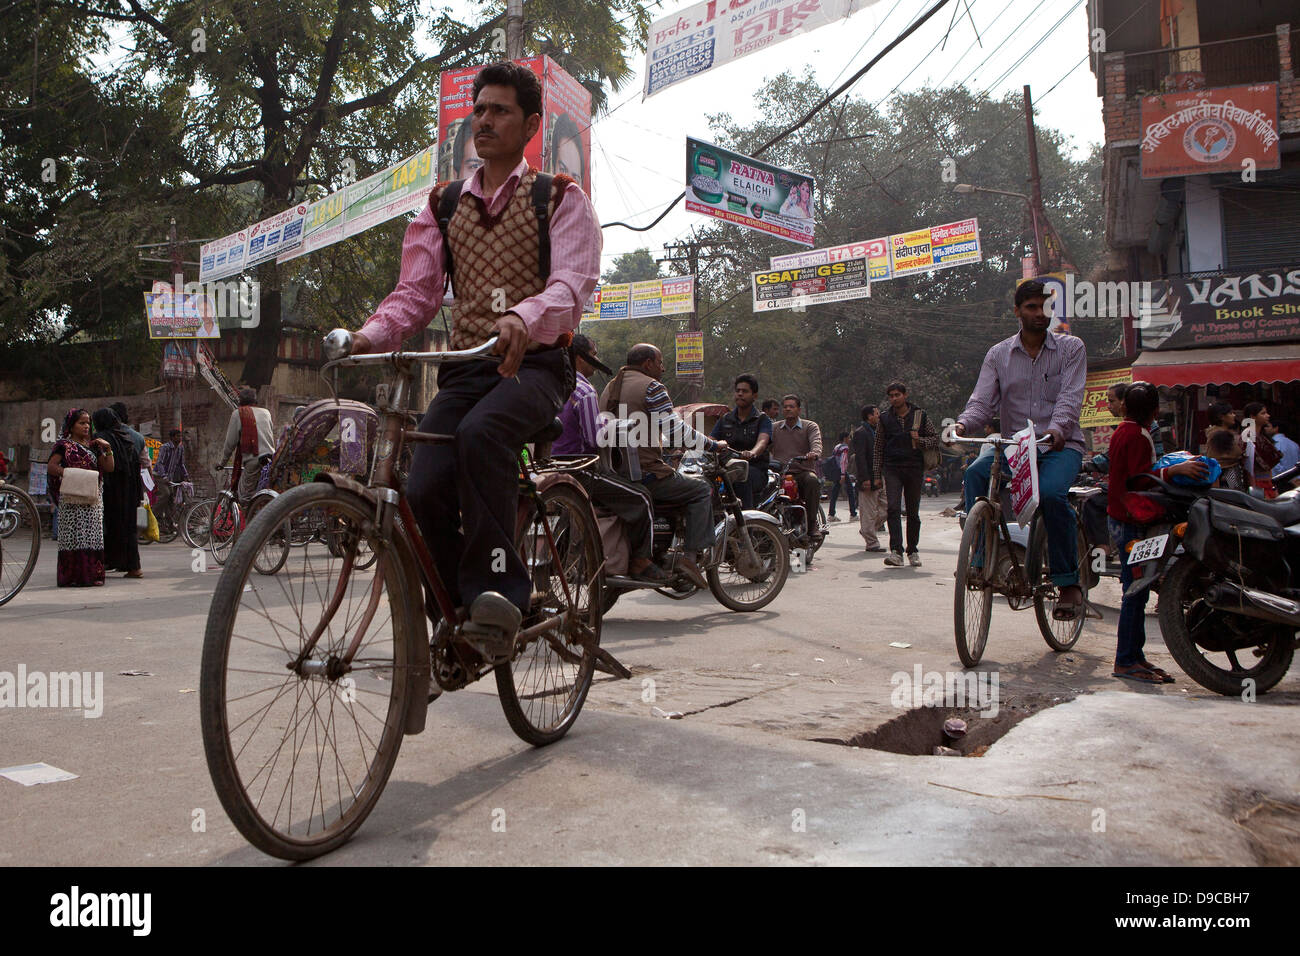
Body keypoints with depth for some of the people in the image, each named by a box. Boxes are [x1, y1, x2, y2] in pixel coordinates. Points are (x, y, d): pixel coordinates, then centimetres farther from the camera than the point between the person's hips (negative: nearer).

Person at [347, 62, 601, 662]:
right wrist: (370, 336, -12)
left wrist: (522, 317, -35)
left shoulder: (561, 198, 6)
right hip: (464, 369, 4)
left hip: (534, 364, -4)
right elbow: (416, 291, 10)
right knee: (424, 488, -20)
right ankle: (460, 611, 1)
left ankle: (498, 588, -28)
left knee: (480, 433, -37)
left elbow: (573, 283, -12)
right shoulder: (443, 207, 19)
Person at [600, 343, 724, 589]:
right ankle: (692, 555, -9)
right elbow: (676, 430, -12)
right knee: (702, 490, 4)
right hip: (645, 473, -9)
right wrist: (714, 445, 1)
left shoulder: (609, 388, 19)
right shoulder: (651, 387, -7)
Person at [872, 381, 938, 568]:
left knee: (913, 512, 6)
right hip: (892, 468, 0)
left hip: (915, 468, 0)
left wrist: (920, 440, -10)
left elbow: (936, 439, 11)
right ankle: (896, 551, -21)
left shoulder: (920, 415, 6)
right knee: (893, 508, -15)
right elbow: (878, 448, 13)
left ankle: (913, 551, 19)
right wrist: (876, 474, 8)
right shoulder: (885, 418, 9)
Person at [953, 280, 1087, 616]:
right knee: (975, 473, -28)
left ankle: (1068, 583, -18)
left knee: (1051, 492, -32)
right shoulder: (999, 354, 9)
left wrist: (1057, 427, -32)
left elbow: (1070, 396, -11)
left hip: (1061, 444, -2)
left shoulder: (1071, 348, 4)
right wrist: (963, 424, -24)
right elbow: (982, 400, -2)